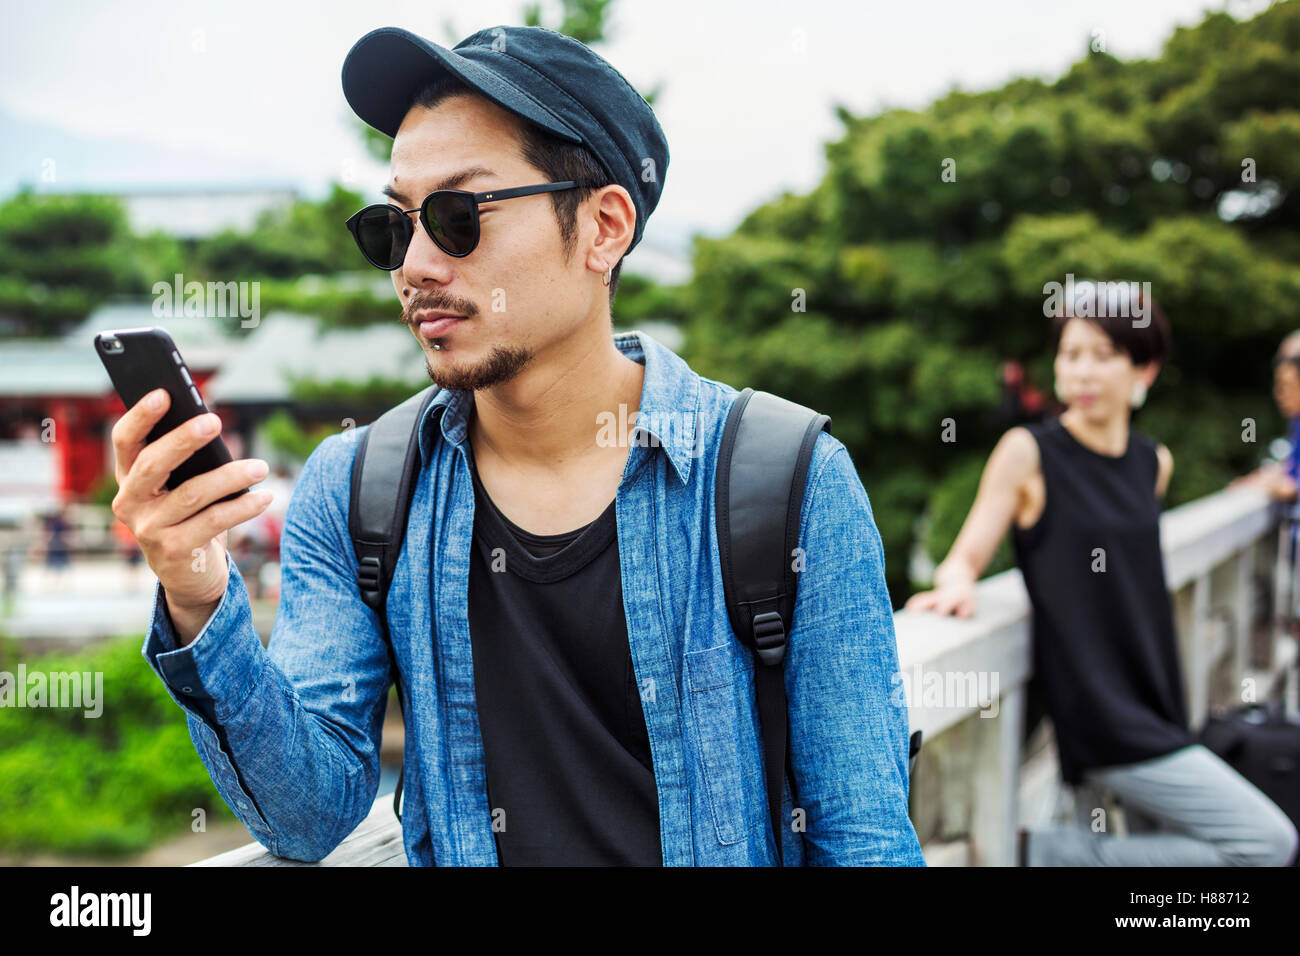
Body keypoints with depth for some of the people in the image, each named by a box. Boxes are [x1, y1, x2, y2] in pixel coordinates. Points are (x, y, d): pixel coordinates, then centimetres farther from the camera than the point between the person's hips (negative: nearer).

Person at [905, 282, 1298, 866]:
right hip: (1096, 710, -7)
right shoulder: (1028, 452, -7)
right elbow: (966, 557, -8)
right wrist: (957, 584, -28)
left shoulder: (1154, 462, 9)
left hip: (1153, 704, 7)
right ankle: (1040, 851, -7)